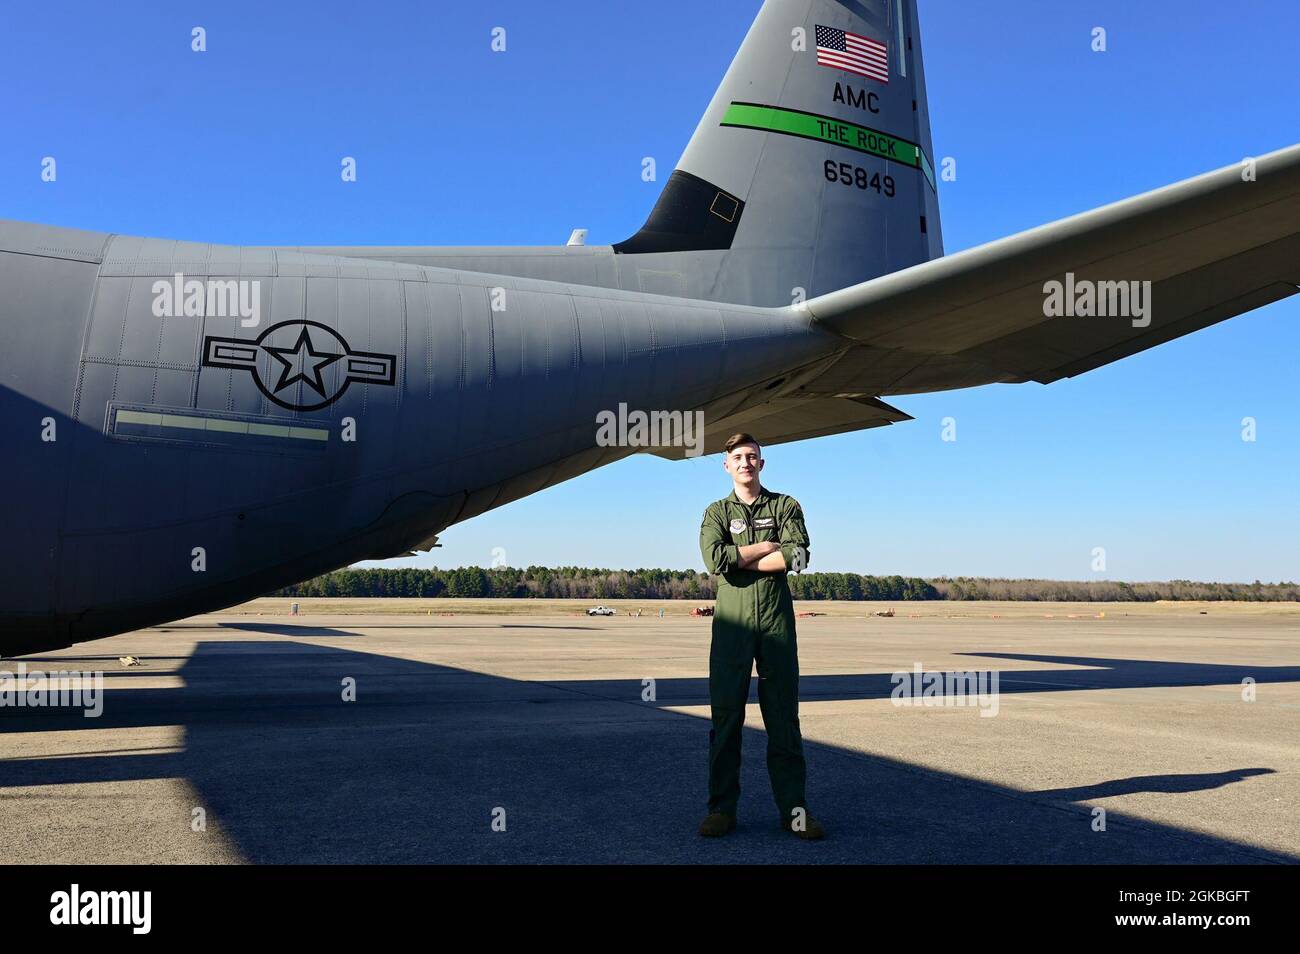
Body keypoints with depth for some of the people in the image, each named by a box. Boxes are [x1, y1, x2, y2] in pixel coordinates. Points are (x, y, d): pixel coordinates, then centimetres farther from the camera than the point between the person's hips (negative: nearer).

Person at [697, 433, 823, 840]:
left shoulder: (786, 506, 11)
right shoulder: (716, 512, 11)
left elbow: (798, 556, -8)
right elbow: (715, 559, -9)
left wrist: (738, 560, -7)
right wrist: (768, 547, -5)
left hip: (777, 622, 0)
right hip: (732, 624, 0)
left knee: (784, 717, 1)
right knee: (725, 715, 0)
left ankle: (793, 809, 7)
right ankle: (722, 809, 8)